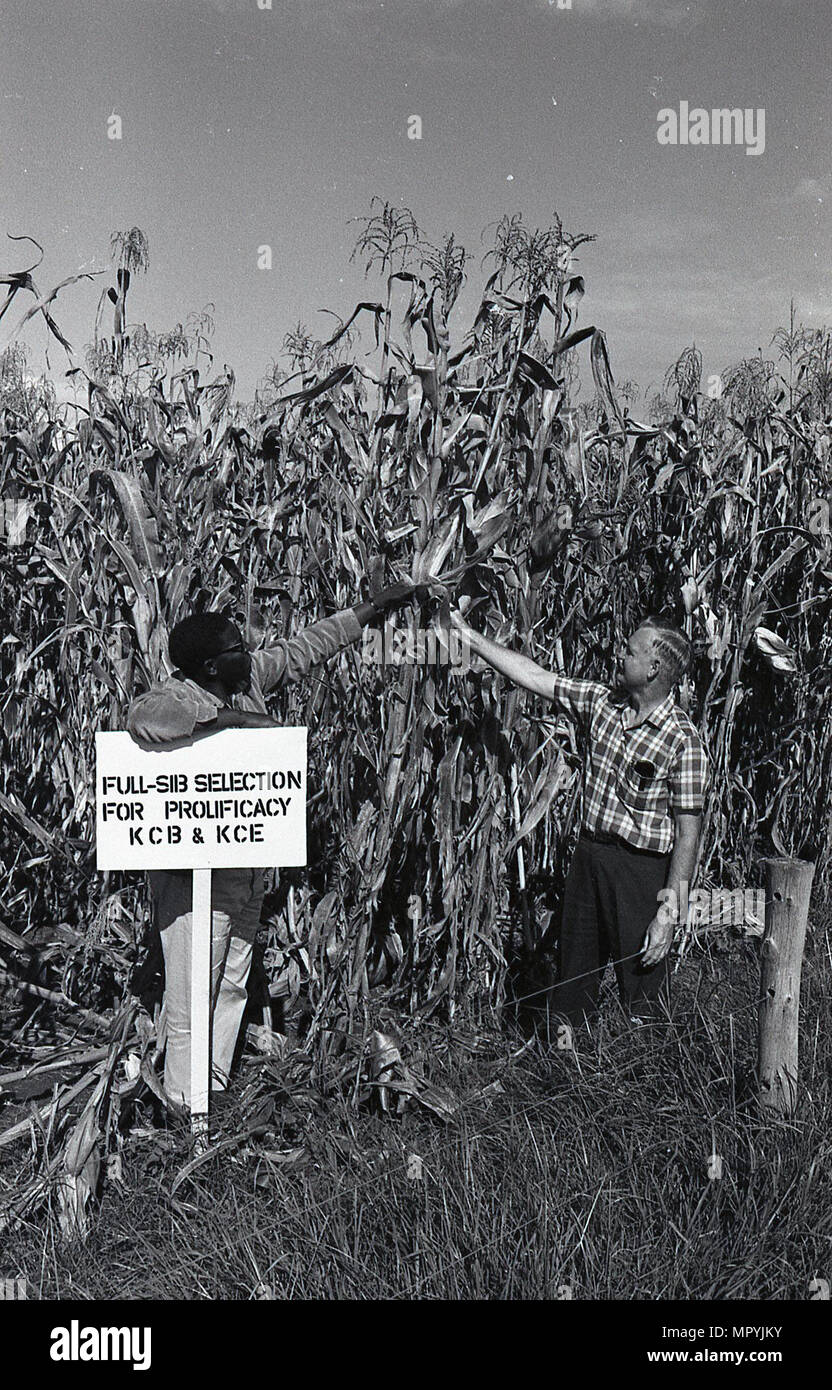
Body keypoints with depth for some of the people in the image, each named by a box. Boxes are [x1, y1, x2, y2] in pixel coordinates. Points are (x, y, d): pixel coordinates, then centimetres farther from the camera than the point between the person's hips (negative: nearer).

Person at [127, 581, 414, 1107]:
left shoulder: (249, 676, 4)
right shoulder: (176, 695, -17)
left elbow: (304, 648, 14)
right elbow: (144, 717, -39)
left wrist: (376, 606, 19)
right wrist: (235, 717, -33)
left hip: (247, 866, 8)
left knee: (233, 985, 18)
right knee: (192, 996, 1)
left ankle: (216, 1086, 32)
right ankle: (187, 1103, 15)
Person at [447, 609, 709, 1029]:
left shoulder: (682, 741, -15)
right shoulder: (601, 702, 2)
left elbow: (687, 831, -14)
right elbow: (535, 677, 8)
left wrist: (671, 909, -17)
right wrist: (468, 635, 8)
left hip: (643, 868, -6)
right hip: (588, 853, 6)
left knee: (642, 994, 2)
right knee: (572, 984, 16)